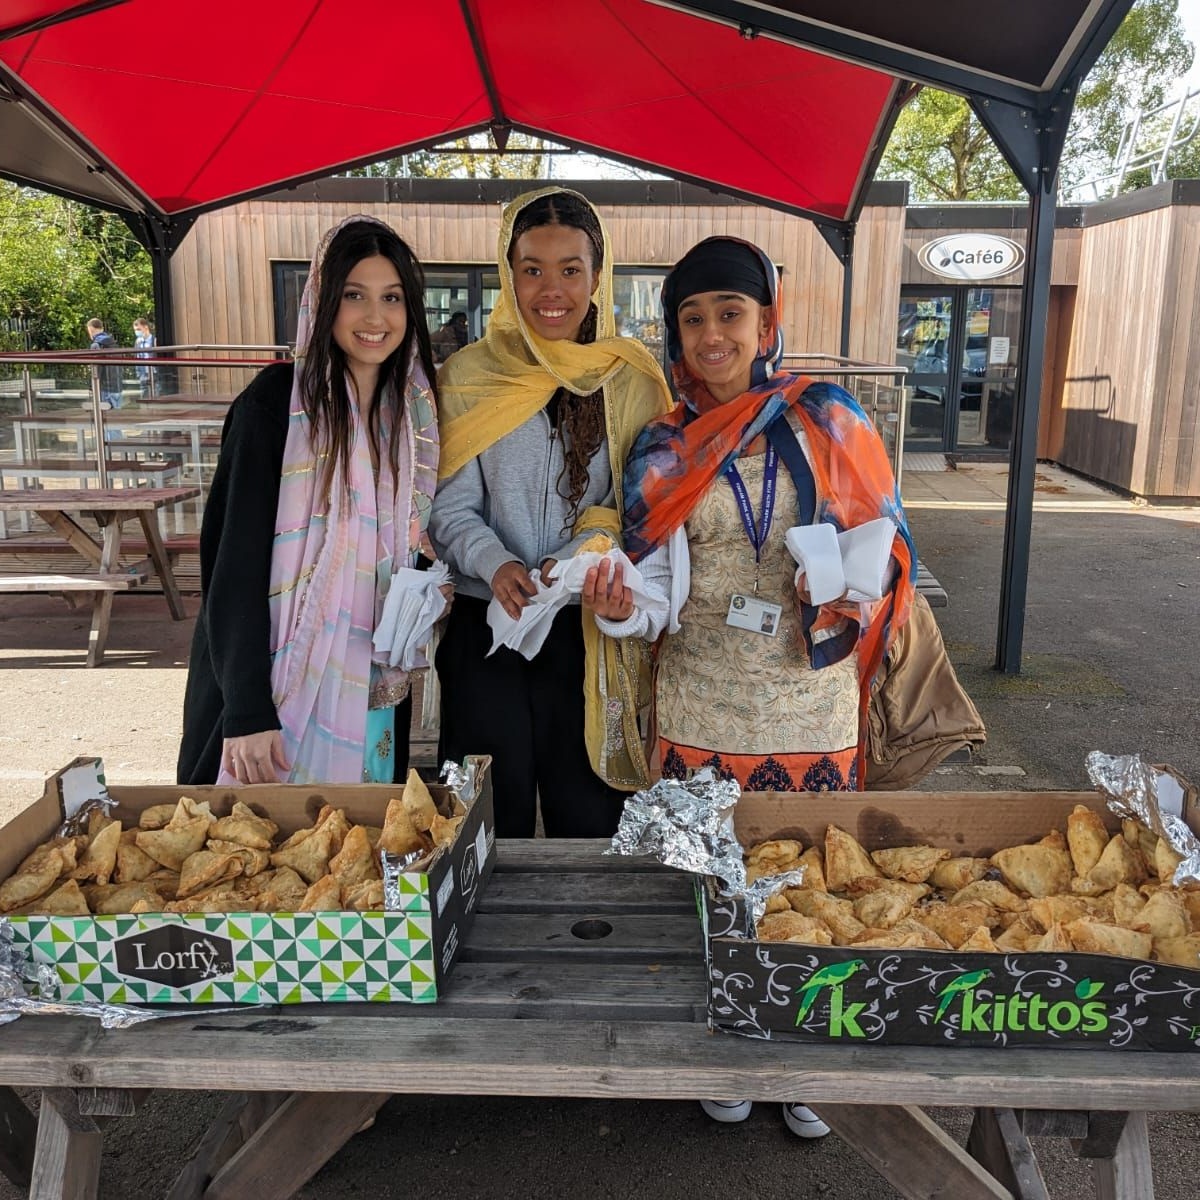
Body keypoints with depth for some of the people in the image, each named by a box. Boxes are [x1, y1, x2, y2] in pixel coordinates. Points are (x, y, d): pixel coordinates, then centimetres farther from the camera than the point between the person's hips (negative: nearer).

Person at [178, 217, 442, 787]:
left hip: (373, 693, 5)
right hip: (274, 684, -5)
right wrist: (247, 709, -21)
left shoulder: (414, 409, 5)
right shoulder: (277, 402, -11)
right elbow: (236, 561, -15)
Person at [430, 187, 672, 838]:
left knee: (591, 823, 9)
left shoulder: (633, 379, 2)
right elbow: (451, 508, 1)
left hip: (593, 634, 0)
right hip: (486, 631, 0)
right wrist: (496, 564, -19)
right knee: (489, 828, 11)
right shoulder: (469, 377, 2)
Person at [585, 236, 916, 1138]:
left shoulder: (829, 423, -2)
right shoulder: (665, 451, 2)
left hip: (813, 705, -1)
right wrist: (623, 609, -22)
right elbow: (661, 593, 0)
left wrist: (846, 598, -21)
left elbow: (882, 549, 0)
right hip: (702, 711, 1)